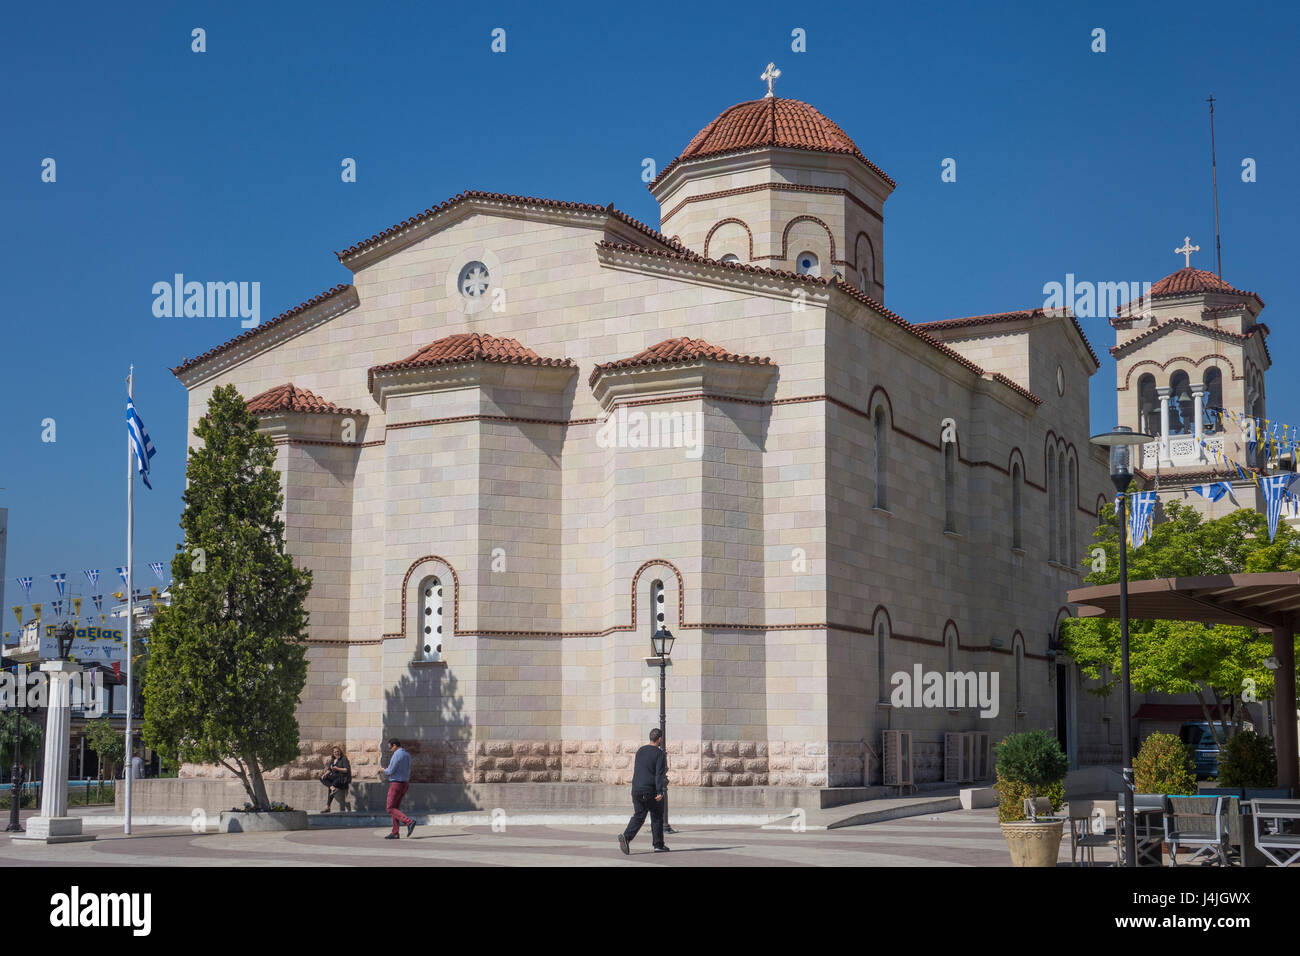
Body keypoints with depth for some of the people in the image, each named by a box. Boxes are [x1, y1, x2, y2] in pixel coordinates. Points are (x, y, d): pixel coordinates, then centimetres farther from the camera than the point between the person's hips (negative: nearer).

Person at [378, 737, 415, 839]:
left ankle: (409, 822, -21)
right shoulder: (407, 755, 12)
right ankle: (395, 833, 9)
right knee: (395, 808, 13)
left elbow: (390, 771, -17)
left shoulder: (396, 755, -16)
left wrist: (383, 770, 5)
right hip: (405, 784, 9)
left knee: (391, 809, -5)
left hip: (396, 784, -9)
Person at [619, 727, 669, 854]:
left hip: (636, 790, 5)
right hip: (651, 790, -5)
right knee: (657, 818, 9)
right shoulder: (659, 753, -8)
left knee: (638, 816, 6)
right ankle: (658, 845, 15)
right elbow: (659, 774, -16)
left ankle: (626, 836, -17)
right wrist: (659, 792, -19)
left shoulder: (640, 751, 12)